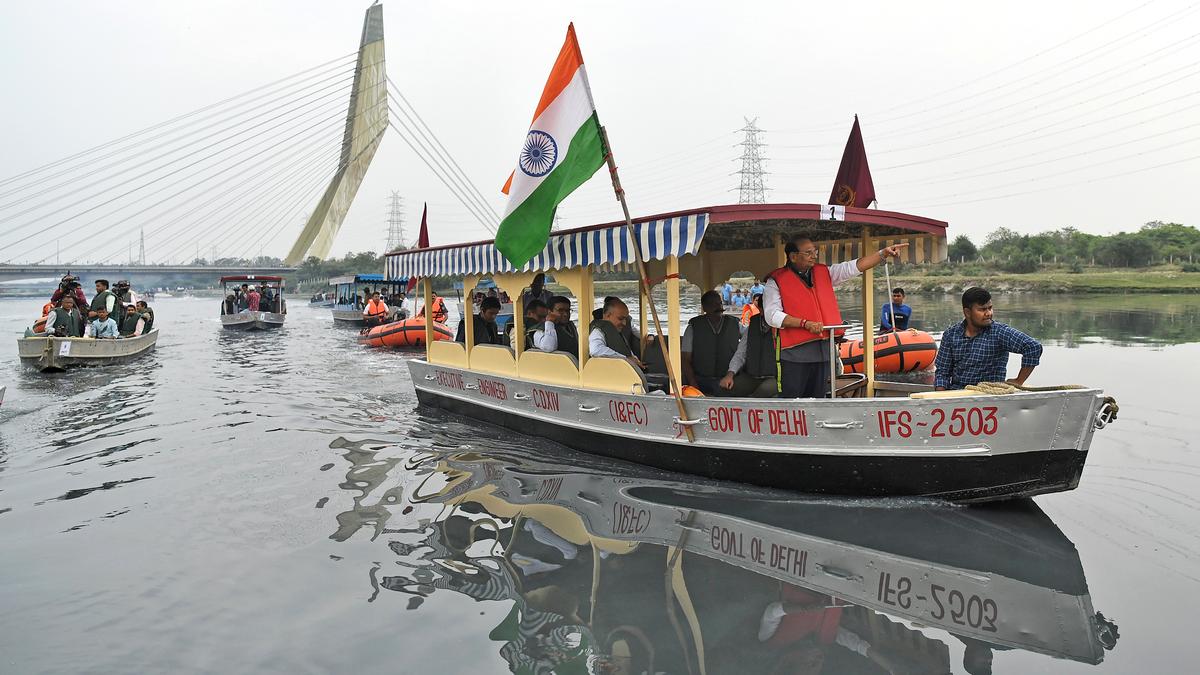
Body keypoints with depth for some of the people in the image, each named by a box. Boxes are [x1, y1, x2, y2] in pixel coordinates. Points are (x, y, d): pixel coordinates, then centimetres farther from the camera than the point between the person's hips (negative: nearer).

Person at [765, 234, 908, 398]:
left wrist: (884, 253, 0)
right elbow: (772, 315, -11)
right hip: (794, 352, -6)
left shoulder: (824, 273, 15)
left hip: (823, 351, 6)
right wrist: (805, 323, -18)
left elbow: (854, 267, 10)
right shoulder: (776, 280, -2)